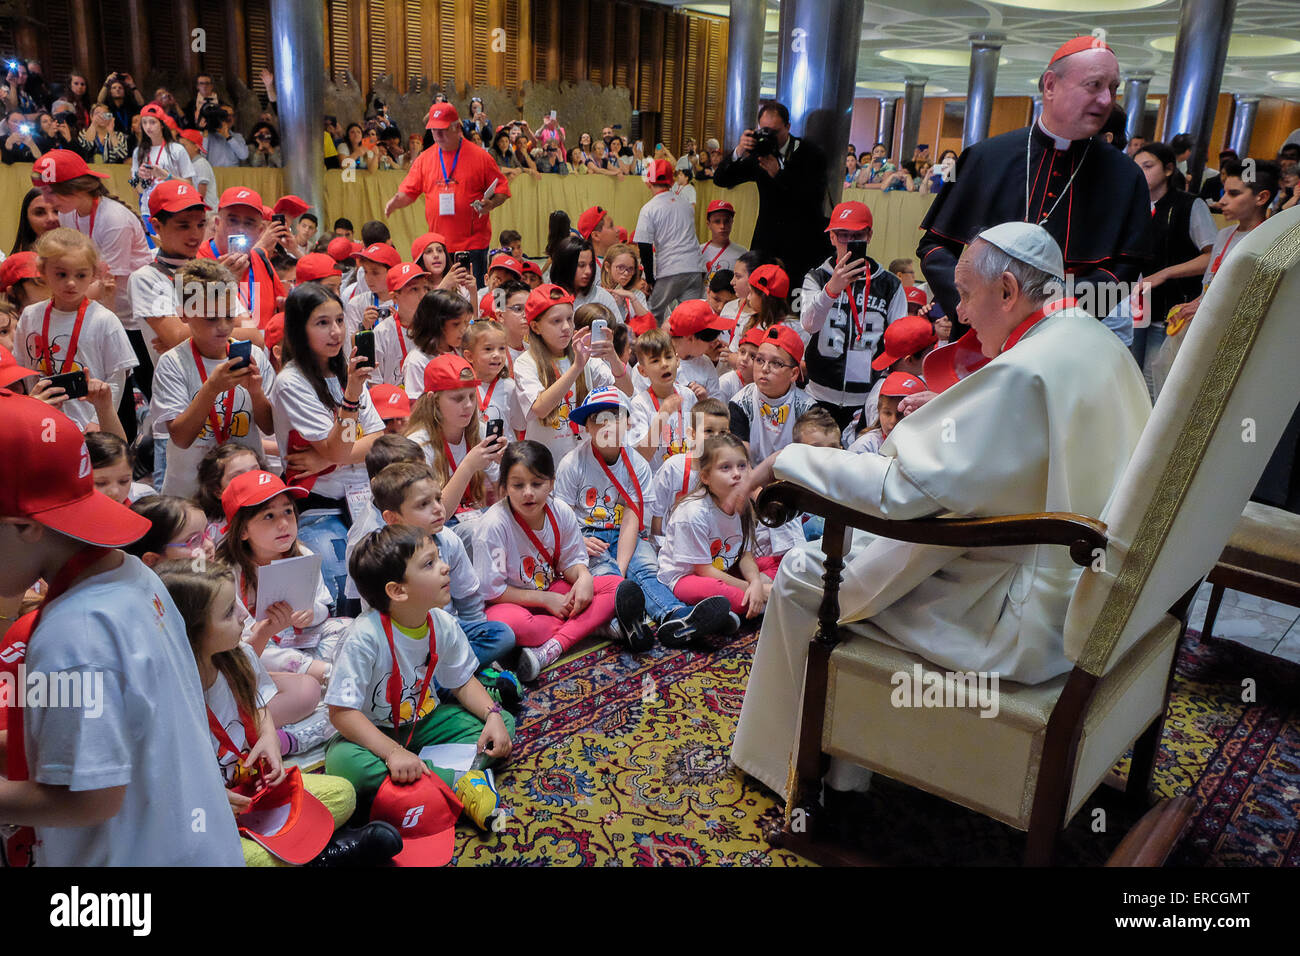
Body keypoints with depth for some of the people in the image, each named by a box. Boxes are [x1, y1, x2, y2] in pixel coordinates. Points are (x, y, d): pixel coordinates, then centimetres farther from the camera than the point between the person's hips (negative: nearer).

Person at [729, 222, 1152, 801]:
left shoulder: (1022, 373, -25)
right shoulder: (1100, 344, 4)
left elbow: (900, 487, -27)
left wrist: (787, 461, -17)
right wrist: (952, 416, 13)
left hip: (1030, 622, -10)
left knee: (803, 574, -1)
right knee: (866, 541, 23)